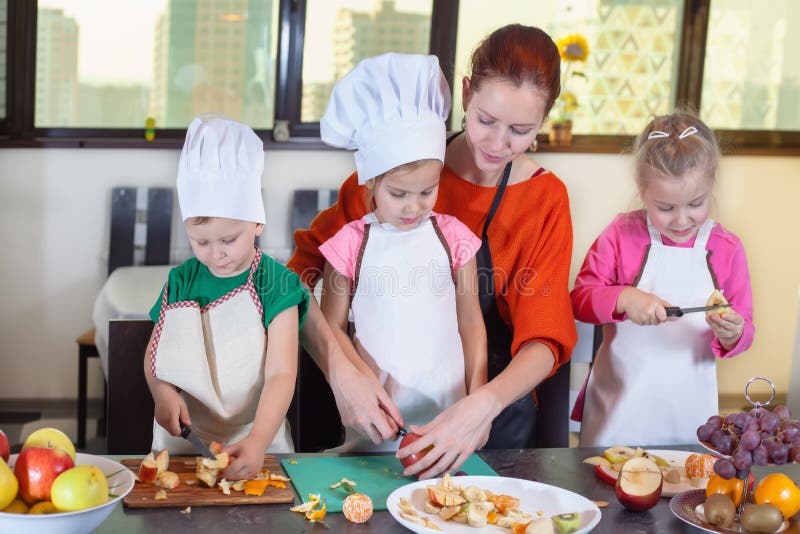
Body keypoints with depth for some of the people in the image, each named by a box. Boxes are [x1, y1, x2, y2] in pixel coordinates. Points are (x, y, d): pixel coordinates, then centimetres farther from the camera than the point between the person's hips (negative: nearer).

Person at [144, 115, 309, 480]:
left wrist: (257, 442, -28)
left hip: (252, 440, -3)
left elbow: (281, 374, -14)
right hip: (181, 440, 3)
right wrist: (162, 392, -8)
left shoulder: (276, 285, -7)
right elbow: (153, 353, 14)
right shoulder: (180, 281, 6)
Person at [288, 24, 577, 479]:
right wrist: (340, 370, -28)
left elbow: (545, 340, -10)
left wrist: (483, 407, -30)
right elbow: (303, 269, -12)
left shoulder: (547, 200, -4)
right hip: (388, 411, 0)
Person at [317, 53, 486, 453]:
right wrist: (366, 380, -12)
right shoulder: (352, 243, -5)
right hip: (378, 412, -1)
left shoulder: (454, 237, 0)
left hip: (447, 405, 1)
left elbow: (470, 321, 6)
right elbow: (332, 326, 0)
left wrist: (478, 397, 5)